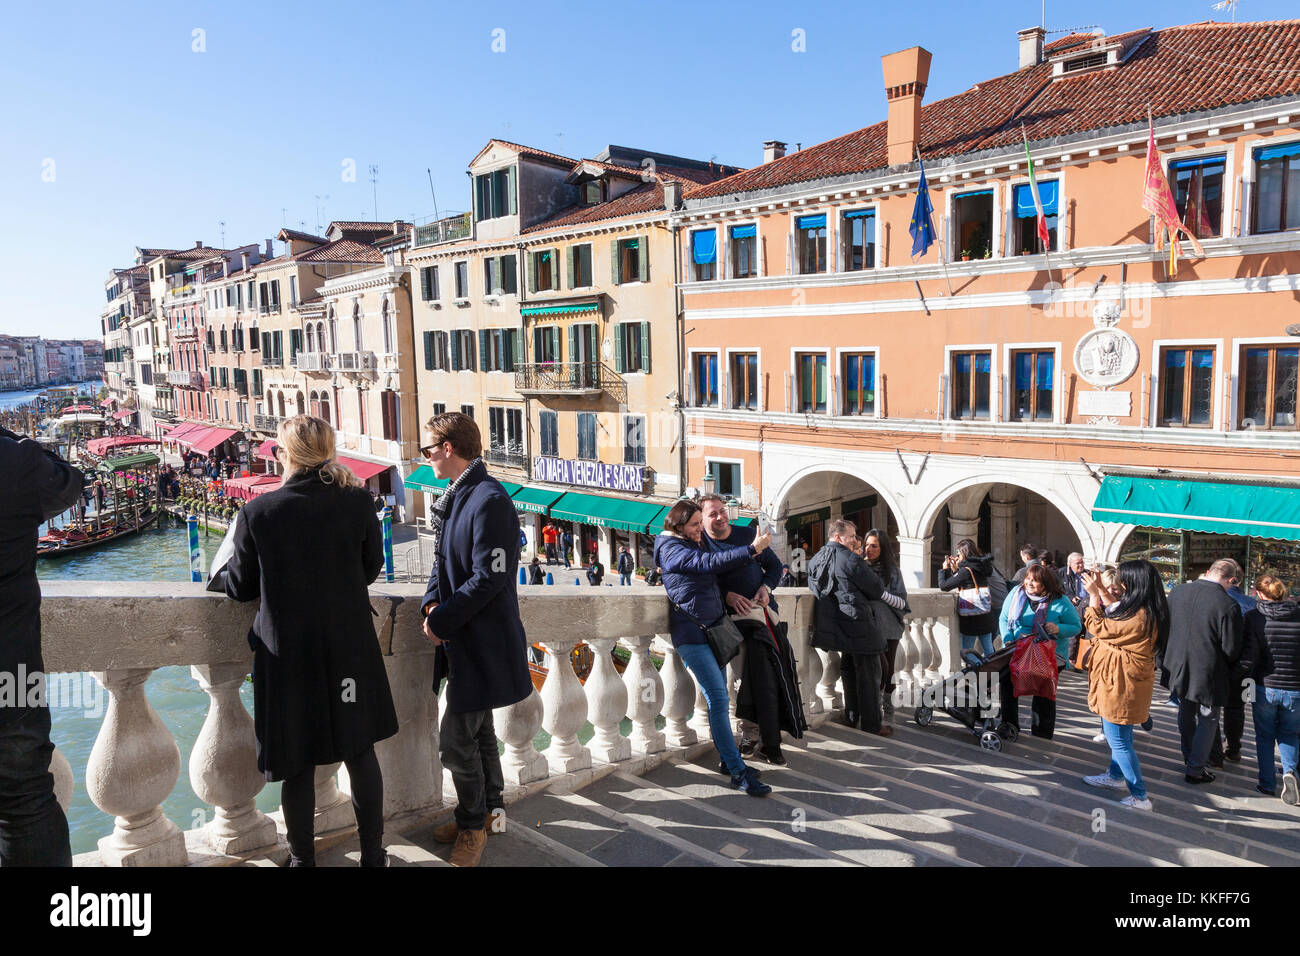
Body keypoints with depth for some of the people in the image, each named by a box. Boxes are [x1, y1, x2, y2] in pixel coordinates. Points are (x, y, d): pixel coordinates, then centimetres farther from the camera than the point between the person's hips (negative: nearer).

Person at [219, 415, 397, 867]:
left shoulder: (258, 511, -13)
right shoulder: (358, 502, -9)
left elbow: (239, 586, -1)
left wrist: (222, 571, 22)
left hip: (288, 653, -1)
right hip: (351, 649, 1)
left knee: (298, 765, 13)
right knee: (361, 752, 16)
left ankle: (303, 857, 28)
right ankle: (373, 853, 26)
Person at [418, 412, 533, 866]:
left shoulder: (490, 500, -21)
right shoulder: (453, 497, 10)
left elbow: (490, 577, -23)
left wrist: (443, 622, -17)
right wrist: (432, 603, -3)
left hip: (482, 642, -9)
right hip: (461, 639, 9)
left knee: (457, 740, -2)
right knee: (477, 730, 21)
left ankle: (473, 824, 19)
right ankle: (491, 809, 38)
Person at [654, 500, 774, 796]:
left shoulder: (692, 546, 18)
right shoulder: (671, 548, -9)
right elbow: (708, 562, -22)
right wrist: (752, 549, -26)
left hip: (712, 629, 9)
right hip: (692, 633, -9)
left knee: (719, 699, 11)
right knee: (719, 699, -13)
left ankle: (728, 759, 20)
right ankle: (738, 773, -12)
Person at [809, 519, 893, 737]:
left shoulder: (815, 560, 8)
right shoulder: (850, 559, -15)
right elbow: (877, 590, -10)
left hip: (834, 624, 8)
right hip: (857, 623, -8)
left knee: (849, 671, 20)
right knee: (868, 674, 2)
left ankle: (851, 718, 28)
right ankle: (872, 725, 7)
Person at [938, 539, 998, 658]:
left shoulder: (966, 571, -17)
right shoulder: (981, 567, 6)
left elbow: (944, 586, -15)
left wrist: (944, 569, 0)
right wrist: (955, 570, 13)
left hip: (971, 619, -8)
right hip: (986, 616, 8)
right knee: (989, 651, 16)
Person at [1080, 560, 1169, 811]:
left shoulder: (1138, 617, -28)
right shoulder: (1148, 611, 2)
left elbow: (1099, 628, -15)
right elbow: (1113, 616, 18)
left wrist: (1093, 595, -6)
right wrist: (1100, 589, 17)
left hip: (1121, 685, -10)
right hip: (1124, 683, 10)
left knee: (1119, 740, -1)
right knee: (1119, 735, 25)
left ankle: (1140, 797, 7)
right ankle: (1116, 776, 42)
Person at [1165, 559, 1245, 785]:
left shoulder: (1177, 592, -6)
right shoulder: (1228, 606, -22)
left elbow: (1165, 628, 6)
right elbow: (1232, 651, -15)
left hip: (1179, 670, 5)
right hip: (1208, 673, -5)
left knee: (1186, 716, 24)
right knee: (1208, 720, 12)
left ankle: (1188, 756, 43)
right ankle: (1195, 770, 19)